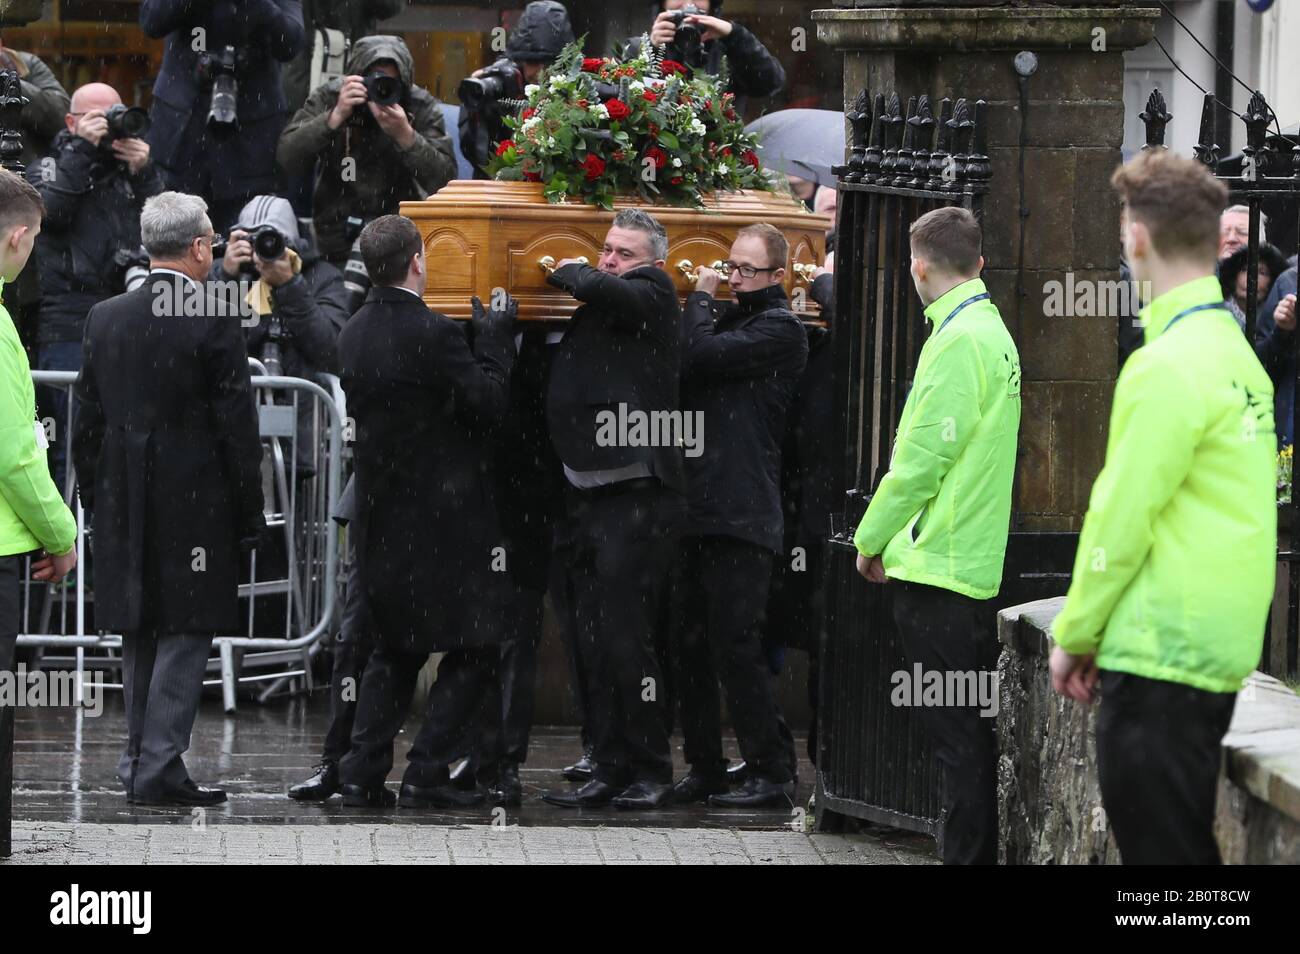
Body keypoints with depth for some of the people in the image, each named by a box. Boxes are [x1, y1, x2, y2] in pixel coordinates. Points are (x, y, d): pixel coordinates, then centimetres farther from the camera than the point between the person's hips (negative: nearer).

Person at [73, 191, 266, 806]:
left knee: (138, 636, 15)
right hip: (196, 507, -5)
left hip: (124, 503, 5)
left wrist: (92, 502, 17)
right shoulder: (213, 326, -12)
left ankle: (138, 760, 20)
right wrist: (250, 516, -3)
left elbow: (87, 423, 9)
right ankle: (160, 769, -5)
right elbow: (237, 428, -11)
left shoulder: (104, 319, 3)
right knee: (185, 638, -1)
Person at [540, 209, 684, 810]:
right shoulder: (593, 315, 17)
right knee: (590, 642, 8)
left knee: (624, 642, -7)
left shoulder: (653, 293, -5)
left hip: (636, 496, -8)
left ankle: (652, 771, 2)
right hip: (584, 496, 8)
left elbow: (601, 288, -22)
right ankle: (610, 769, 13)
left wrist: (565, 271, -4)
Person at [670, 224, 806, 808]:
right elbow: (686, 371, 15)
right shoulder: (727, 319, 21)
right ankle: (704, 767, 16)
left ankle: (771, 774, -4)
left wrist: (699, 299, 0)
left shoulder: (779, 330, -5)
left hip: (741, 515, -8)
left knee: (736, 644, -10)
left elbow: (702, 356, -16)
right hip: (697, 511, 8)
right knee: (692, 644, 9)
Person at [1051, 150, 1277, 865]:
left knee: (1157, 842, -7)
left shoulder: (1170, 365, -15)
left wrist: (1075, 636, -3)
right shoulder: (1235, 350, 11)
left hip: (1161, 652, -9)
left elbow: (1122, 520, -15)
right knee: (1186, 839, 13)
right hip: (1221, 647, 9)